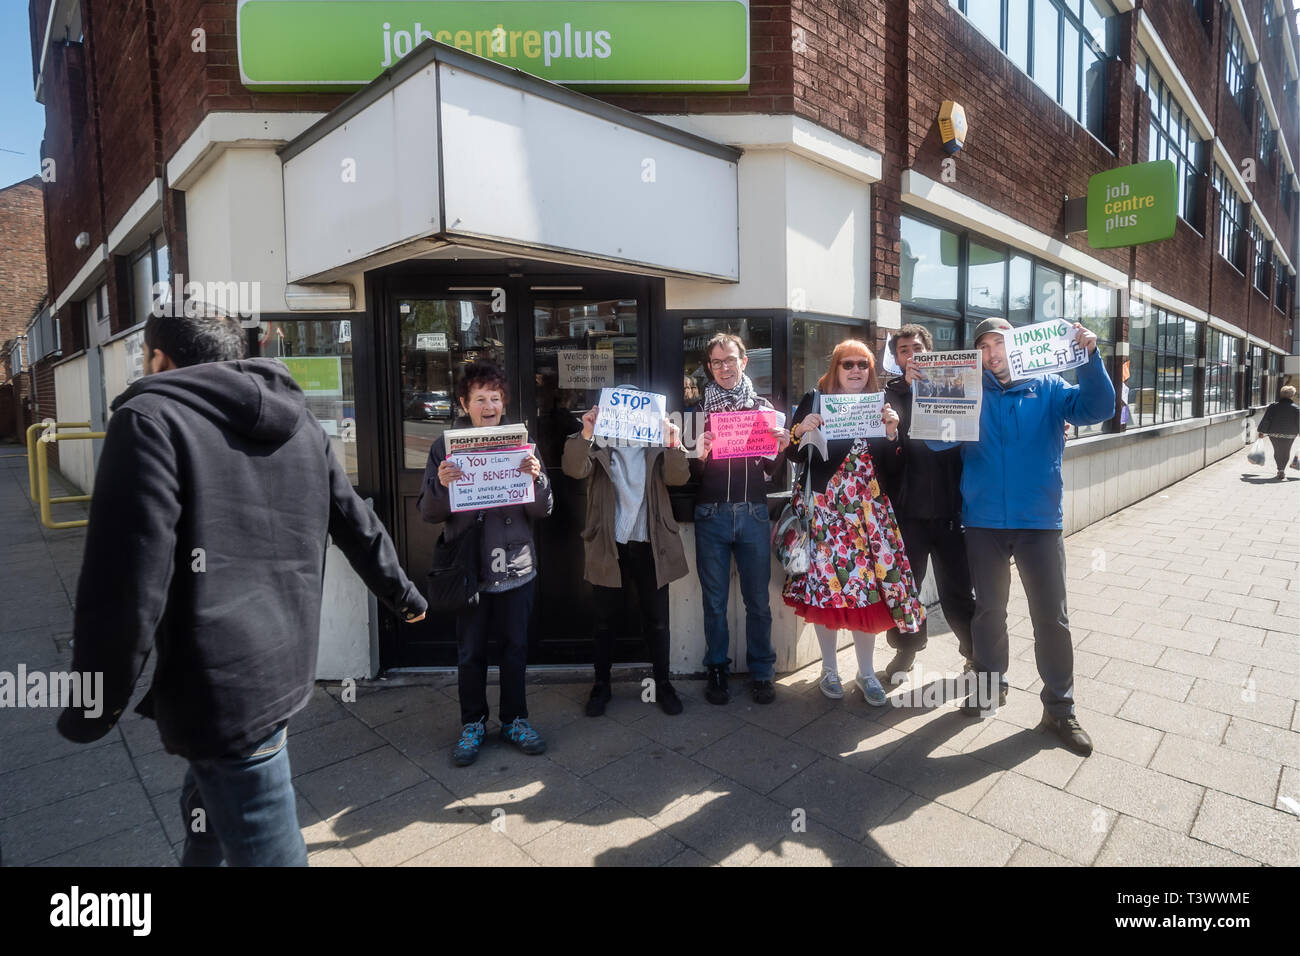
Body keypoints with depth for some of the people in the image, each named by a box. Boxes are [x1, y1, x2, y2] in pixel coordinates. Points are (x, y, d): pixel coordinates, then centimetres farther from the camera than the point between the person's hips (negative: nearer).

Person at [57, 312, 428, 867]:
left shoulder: (150, 417, -12)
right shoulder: (298, 423, 9)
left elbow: (125, 583, -17)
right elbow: (358, 526, 16)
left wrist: (92, 706, -4)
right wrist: (402, 594, 30)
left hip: (222, 686, -8)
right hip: (285, 664, 8)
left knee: (265, 849, 5)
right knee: (207, 802, 30)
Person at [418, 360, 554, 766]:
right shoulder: (446, 446, -1)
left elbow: (543, 510, 0)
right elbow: (429, 513, -2)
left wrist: (536, 478, -19)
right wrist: (441, 485, -21)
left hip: (515, 565, 1)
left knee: (515, 647, 12)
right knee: (470, 652, 11)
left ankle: (514, 719, 30)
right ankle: (473, 724, 29)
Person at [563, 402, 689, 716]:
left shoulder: (656, 447, 5)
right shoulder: (599, 446, 2)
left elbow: (678, 477, -11)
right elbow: (575, 469, -17)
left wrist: (673, 445, -29)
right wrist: (585, 434, -34)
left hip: (650, 546, 1)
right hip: (609, 547, 0)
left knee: (657, 620, 9)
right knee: (606, 620, 12)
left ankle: (663, 684, 26)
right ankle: (601, 685, 27)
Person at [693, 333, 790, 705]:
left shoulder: (762, 406, 9)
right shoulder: (700, 409, 5)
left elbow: (770, 468, 11)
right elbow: (690, 472, 3)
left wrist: (781, 448, -9)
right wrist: (699, 453, -18)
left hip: (753, 512, 1)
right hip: (711, 514, -1)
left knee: (758, 599, 6)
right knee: (715, 600, 7)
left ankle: (761, 671, 21)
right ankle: (716, 670, 22)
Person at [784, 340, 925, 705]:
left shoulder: (879, 407, 10)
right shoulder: (814, 402, 2)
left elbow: (891, 468, 6)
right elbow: (794, 456, 1)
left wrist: (891, 433, -9)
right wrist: (800, 431, -17)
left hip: (867, 509, 2)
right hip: (823, 507, -2)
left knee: (869, 584, 1)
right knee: (824, 584, 0)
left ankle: (866, 671, 20)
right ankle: (829, 669, 20)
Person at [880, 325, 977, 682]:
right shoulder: (891, 393, 5)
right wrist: (907, 385, -18)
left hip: (948, 509, 0)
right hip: (907, 510, 0)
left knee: (957, 589, 8)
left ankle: (976, 650, 29)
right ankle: (906, 647, 33)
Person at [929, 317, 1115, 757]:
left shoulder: (1047, 388, 4)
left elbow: (1097, 408, -10)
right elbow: (938, 439, -8)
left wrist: (1090, 357, -24)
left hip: (1039, 521, 0)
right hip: (984, 521, 1)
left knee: (1051, 616, 4)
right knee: (988, 610, 14)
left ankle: (1059, 708, 18)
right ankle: (989, 686, 32)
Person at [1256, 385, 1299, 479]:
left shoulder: (1273, 406, -5)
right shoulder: (1295, 408, -5)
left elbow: (1266, 420, -5)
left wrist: (1262, 431, 1)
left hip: (1274, 433, 0)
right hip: (1289, 435, 0)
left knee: (1277, 452, 11)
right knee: (1286, 452, 12)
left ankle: (1280, 470, 3)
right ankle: (1282, 470, 4)